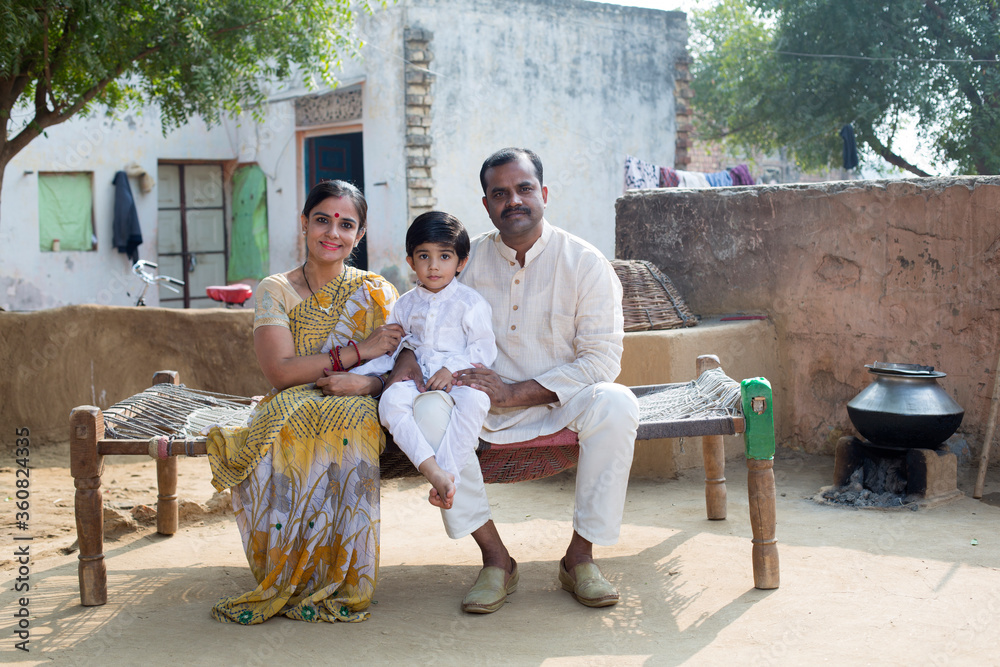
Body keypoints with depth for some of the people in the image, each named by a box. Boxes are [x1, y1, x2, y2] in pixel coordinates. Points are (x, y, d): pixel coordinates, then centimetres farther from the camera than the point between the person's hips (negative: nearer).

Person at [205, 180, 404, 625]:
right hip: (291, 410, 0)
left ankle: (334, 584, -25)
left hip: (357, 410, 0)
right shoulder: (275, 291, 5)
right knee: (288, 423, -36)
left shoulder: (376, 293, 8)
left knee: (349, 422, -36)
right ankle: (288, 579, -24)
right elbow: (280, 370, -10)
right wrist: (359, 351, -13)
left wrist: (368, 383, -23)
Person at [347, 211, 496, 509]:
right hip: (417, 380, 3)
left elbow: (484, 349, -2)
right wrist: (351, 376, 8)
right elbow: (387, 352, 21)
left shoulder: (470, 302, 3)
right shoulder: (404, 305, 16)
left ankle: (448, 471, -36)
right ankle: (434, 472, -42)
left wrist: (452, 368, -18)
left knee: (474, 400, -39)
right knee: (391, 400, -31)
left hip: (459, 379, -3)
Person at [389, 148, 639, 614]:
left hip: (563, 400, -2)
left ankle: (580, 557, -17)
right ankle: (495, 558, -18)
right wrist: (405, 364, -18)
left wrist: (514, 393, -20)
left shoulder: (585, 263, -6)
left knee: (615, 405, -33)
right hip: (486, 402, 2)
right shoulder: (467, 260, 3)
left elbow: (602, 358, -11)